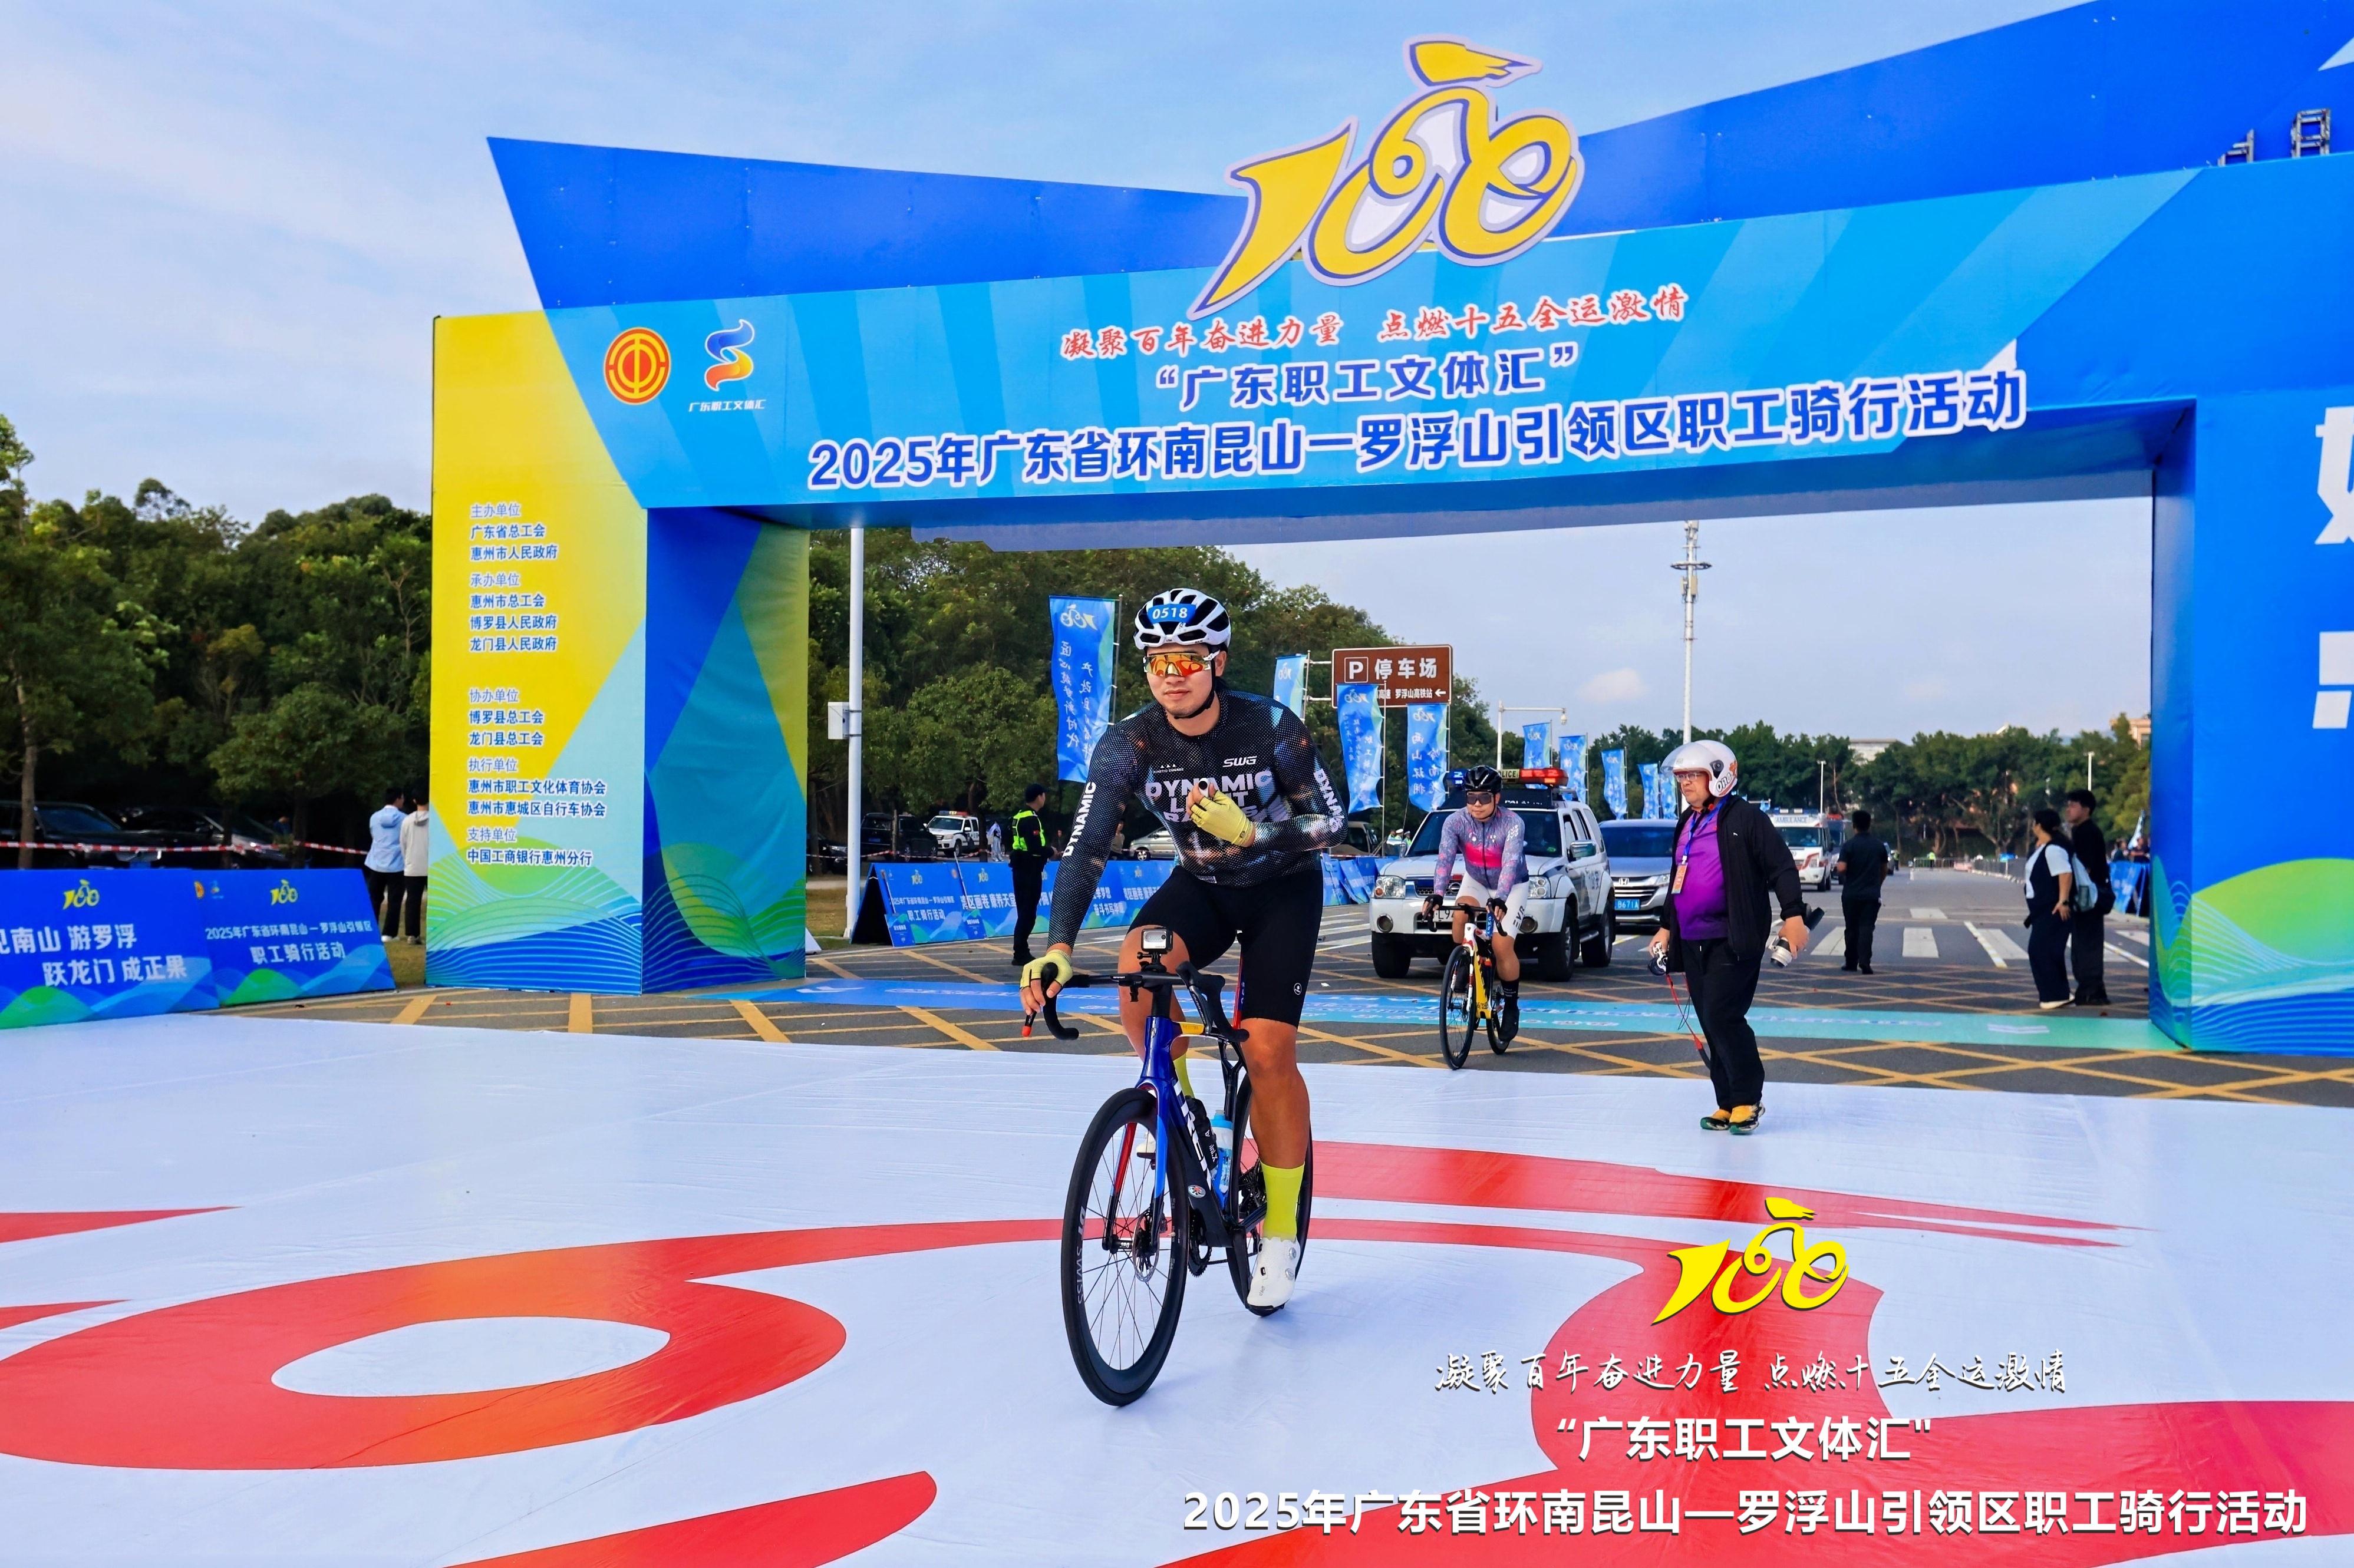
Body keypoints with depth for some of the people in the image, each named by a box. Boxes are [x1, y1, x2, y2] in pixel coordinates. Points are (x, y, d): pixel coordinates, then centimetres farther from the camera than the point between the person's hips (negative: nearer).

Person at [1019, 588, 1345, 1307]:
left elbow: (1332, 821, -15)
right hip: (1200, 885, 2)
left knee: (1268, 1052, -13)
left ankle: (1281, 1234, 4)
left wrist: (1249, 832, -32)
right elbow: (1085, 849, -24)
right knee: (1138, 965, -31)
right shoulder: (1129, 745, -19)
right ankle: (1175, 1102, -4)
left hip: (1284, 889, -2)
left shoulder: (1271, 727, -23)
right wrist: (1057, 949, -37)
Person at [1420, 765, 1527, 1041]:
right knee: (1461, 914, -30)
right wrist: (1436, 895, -45)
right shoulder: (1456, 822, -19)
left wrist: (1499, 900, -52)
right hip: (1475, 883, 3)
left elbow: (1510, 863, -37)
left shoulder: (1512, 823, -26)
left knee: (1502, 945, -17)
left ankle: (1511, 1007, 3)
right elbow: (1445, 859, -29)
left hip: (1512, 887, -2)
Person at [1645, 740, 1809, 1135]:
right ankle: (1728, 1104, 14)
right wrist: (1666, 926, 25)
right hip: (1692, 943, 8)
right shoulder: (1685, 824, 17)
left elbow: (1782, 867, -10)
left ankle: (1747, 1099, 0)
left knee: (1723, 1016, -14)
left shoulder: (1745, 818, -7)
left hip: (1734, 942, -8)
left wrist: (1793, 915, -19)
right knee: (1710, 1025, 7)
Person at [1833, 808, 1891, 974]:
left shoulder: (1849, 845, -8)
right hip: (1872, 894, 1)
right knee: (1866, 928, -4)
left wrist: (1844, 878, 6)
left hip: (1851, 894, -1)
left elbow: (1842, 869, -16)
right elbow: (1885, 870, 13)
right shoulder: (1879, 846, 4)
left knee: (1852, 928, 9)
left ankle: (1851, 962, 17)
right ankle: (1865, 961, -19)